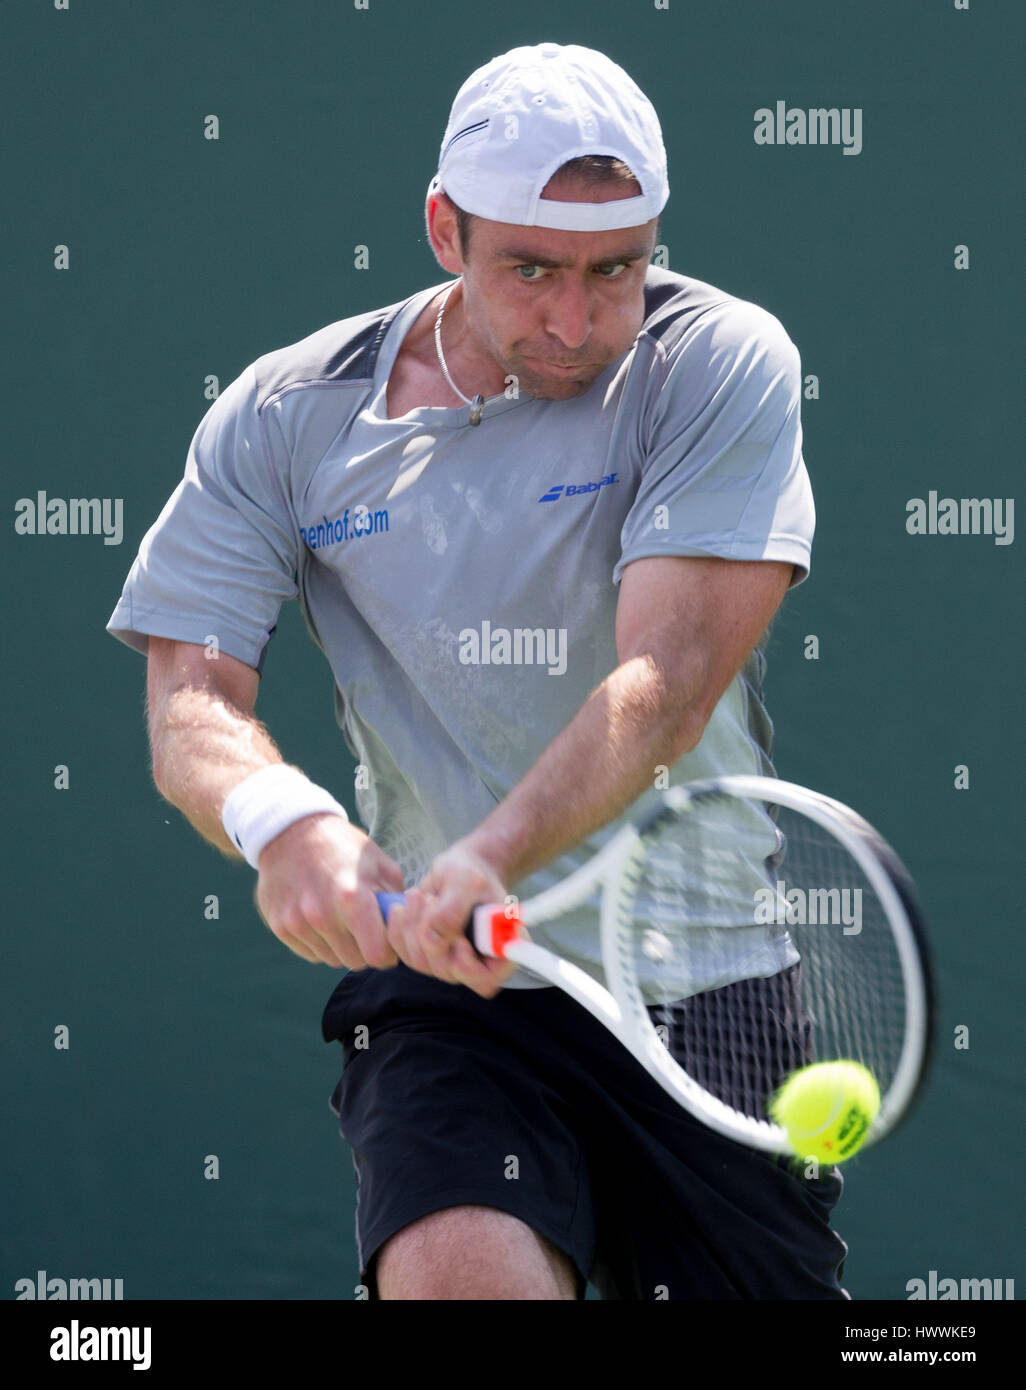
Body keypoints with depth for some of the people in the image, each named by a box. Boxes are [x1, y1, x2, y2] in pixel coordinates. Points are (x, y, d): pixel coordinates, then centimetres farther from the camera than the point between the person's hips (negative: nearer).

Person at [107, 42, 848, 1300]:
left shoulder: (721, 365, -4)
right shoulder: (284, 419, 3)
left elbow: (670, 687, -16)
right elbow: (189, 700, -2)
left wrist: (491, 860, -32)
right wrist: (278, 819, -26)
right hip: (443, 995, -1)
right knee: (461, 1273, -28)